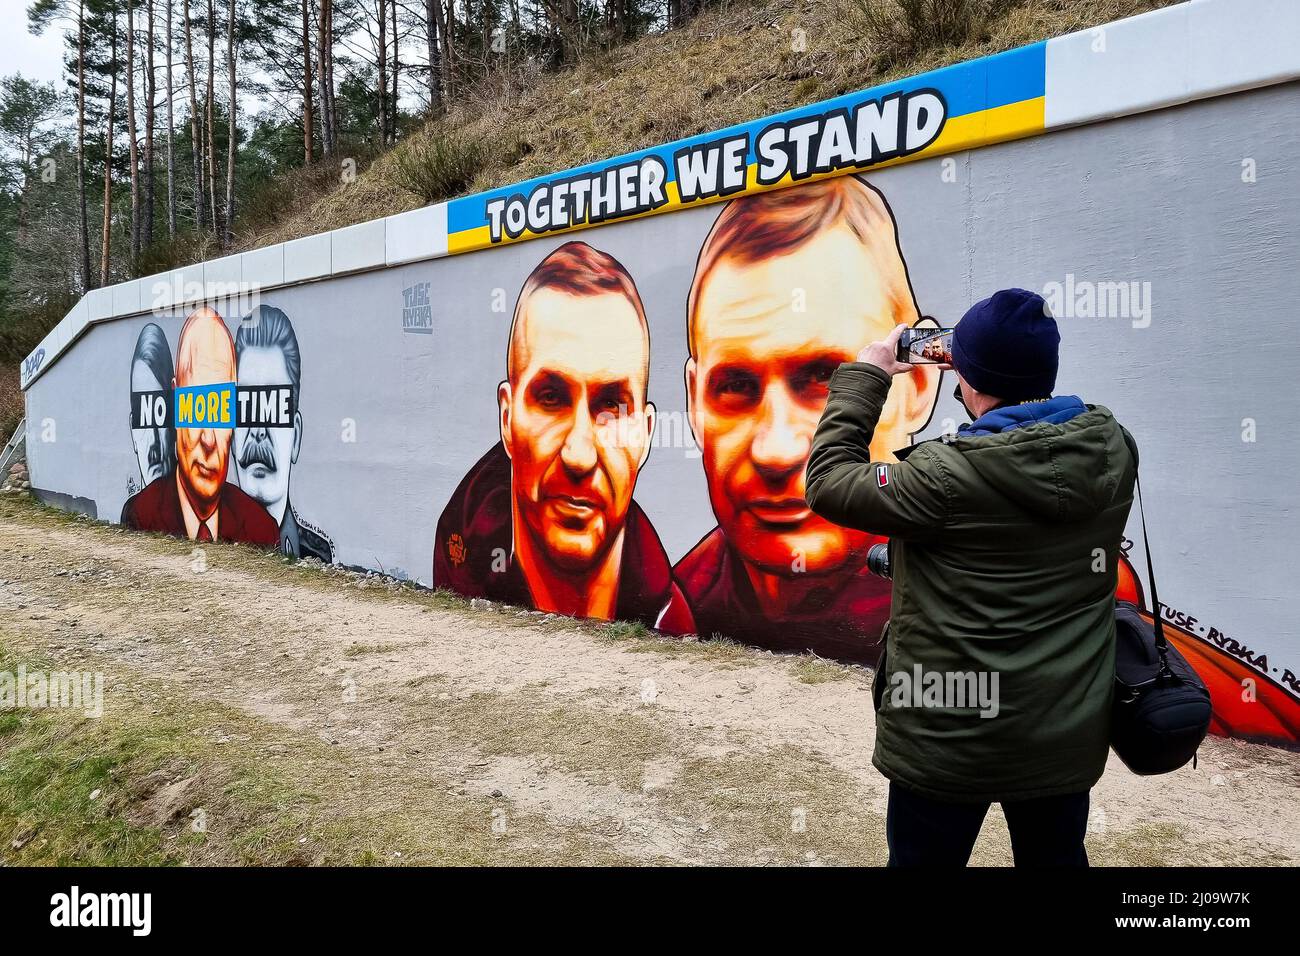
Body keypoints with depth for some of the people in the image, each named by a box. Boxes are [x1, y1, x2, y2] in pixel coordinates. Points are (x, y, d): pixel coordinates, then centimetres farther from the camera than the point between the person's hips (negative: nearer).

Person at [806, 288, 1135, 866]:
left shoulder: (950, 477, -24)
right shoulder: (1114, 451, -6)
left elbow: (829, 481, -14)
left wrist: (865, 375, -5)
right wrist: (983, 362, 12)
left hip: (952, 739, -5)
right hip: (1071, 734, 6)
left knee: (923, 858, 16)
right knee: (1057, 856, 25)